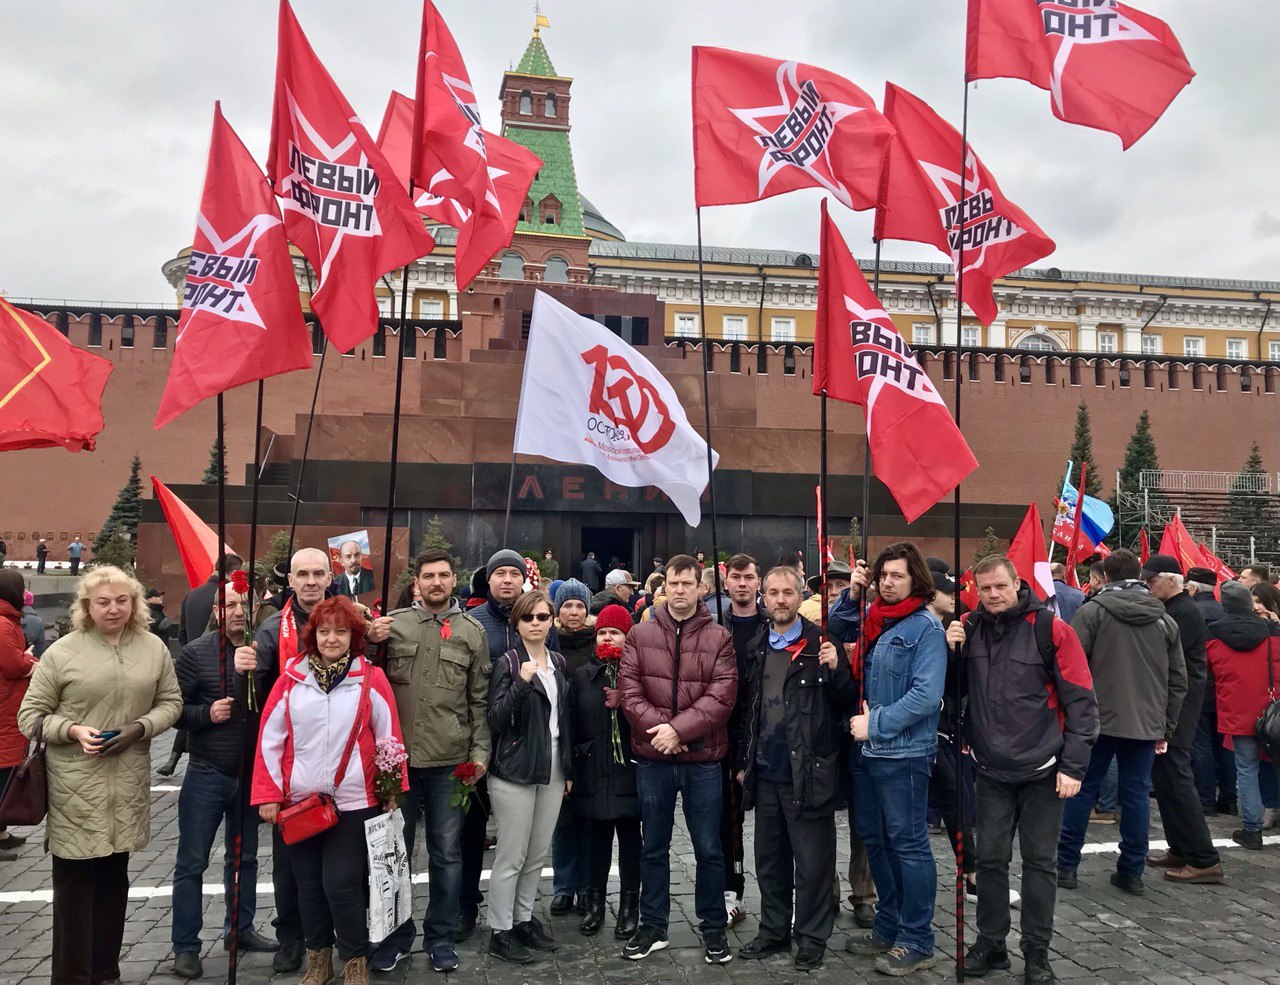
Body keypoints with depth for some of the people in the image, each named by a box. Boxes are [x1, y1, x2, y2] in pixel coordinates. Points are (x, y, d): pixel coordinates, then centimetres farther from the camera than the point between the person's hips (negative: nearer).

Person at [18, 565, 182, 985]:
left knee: (114, 877, 15)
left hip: (128, 781, 3)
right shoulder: (62, 651, -6)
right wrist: (72, 730, -17)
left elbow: (171, 701, 9)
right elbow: (30, 715, 0)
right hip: (75, 784, -3)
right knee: (74, 880, 4)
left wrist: (140, 728, -9)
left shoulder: (154, 648, 3)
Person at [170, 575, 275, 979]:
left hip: (251, 772, 3)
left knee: (244, 857, 17)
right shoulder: (196, 653, -9)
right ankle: (185, 946, 18)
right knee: (192, 862, 5)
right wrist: (207, 713, -22)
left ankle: (240, 929, 33)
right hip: (207, 774, -3)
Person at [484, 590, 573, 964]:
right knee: (512, 856, 1)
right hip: (515, 770, -6)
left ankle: (524, 919, 28)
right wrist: (521, 682, -29)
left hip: (552, 770, 6)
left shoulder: (558, 662, 9)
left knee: (538, 854, 13)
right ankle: (500, 931, 14)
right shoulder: (508, 663, -9)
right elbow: (495, 720, -16)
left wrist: (569, 769, 16)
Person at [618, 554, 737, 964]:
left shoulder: (719, 637, -2)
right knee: (653, 847, 14)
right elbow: (629, 691, -4)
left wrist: (678, 728, -18)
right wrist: (659, 728, -16)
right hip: (652, 759, 1)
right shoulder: (640, 634, 3)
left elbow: (721, 697, -10)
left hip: (703, 760, -1)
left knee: (708, 849, 8)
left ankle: (713, 929, 25)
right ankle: (652, 926, 28)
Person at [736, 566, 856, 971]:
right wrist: (743, 762, 17)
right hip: (765, 772, 5)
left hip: (808, 771, -5)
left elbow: (847, 702, -7)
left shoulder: (820, 644, -6)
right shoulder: (756, 648, 10)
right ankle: (774, 931, 30)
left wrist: (836, 670, -24)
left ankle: (812, 940, 19)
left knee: (812, 861, 5)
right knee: (770, 859, 16)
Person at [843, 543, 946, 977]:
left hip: (903, 753, -7)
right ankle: (888, 927, 31)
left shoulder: (925, 627, -11)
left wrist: (876, 723, -17)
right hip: (864, 748, 7)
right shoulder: (870, 617, 8)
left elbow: (926, 695, -18)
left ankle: (917, 942, 15)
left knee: (908, 843, 2)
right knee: (875, 839, 16)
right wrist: (851, 593, 2)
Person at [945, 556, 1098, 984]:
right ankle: (990, 943, 26)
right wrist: (951, 651, -11)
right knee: (990, 858, 11)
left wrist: (1073, 766, -11)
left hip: (1042, 771, -3)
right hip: (991, 771, 3)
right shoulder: (969, 628, 1)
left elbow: (1081, 700, -9)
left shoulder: (1051, 629, -11)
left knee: (1039, 862, 9)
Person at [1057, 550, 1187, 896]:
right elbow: (1178, 680, 10)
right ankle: (1132, 873, 15)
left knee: (1083, 789, 7)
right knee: (1137, 794, 10)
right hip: (1146, 725, 3)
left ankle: (1066, 865, 13)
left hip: (1099, 720, -3)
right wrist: (1166, 727, 16)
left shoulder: (1093, 611, -7)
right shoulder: (1165, 620, 6)